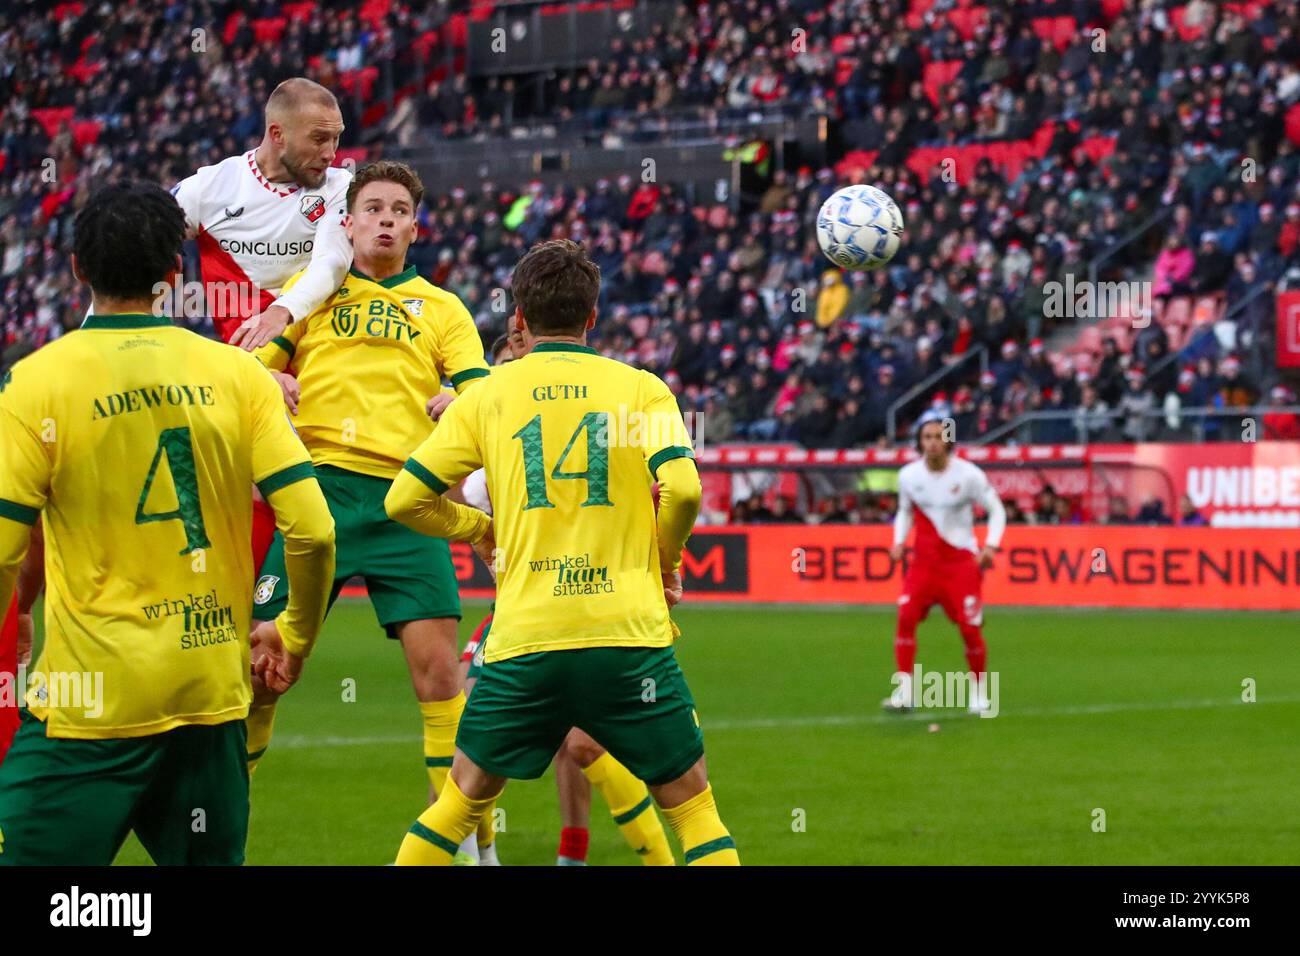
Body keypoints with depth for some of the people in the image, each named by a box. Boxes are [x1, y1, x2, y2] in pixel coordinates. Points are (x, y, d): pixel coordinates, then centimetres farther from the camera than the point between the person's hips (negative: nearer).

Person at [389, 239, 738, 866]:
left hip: (523, 642, 1)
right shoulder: (642, 389, 5)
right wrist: (665, 560, 10)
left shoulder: (487, 397, 8)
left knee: (464, 796, 16)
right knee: (691, 803, 8)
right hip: (630, 637, -1)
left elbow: (404, 500, 7)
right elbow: (682, 488, -9)